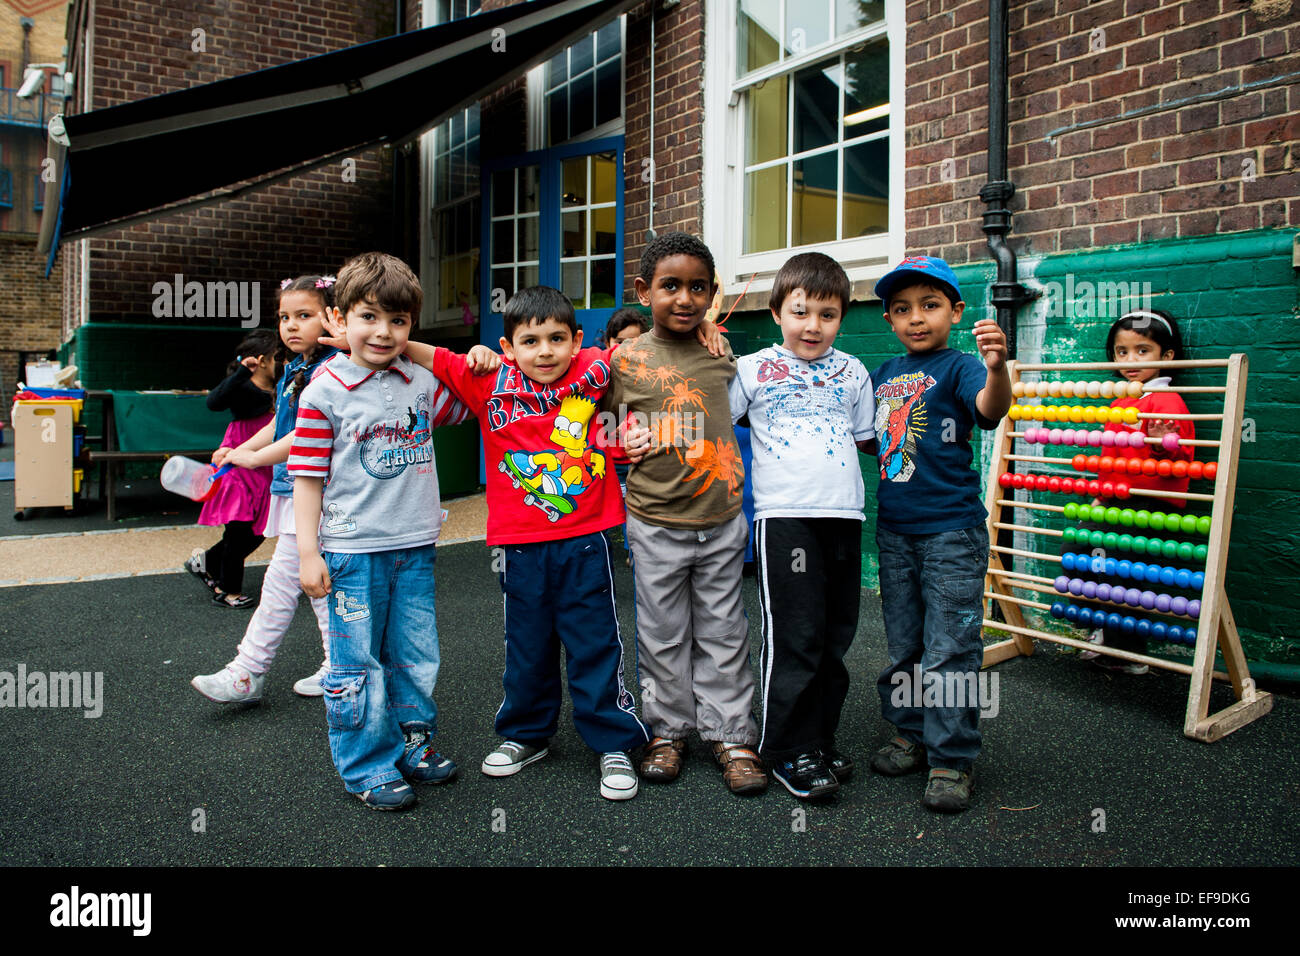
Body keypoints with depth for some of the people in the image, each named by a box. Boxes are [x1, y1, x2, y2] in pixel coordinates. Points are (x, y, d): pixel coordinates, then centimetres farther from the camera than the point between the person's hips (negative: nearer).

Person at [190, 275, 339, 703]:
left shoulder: (327, 371, -16)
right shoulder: (293, 368, 13)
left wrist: (256, 457, -17)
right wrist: (238, 451, 17)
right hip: (291, 488, 10)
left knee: (281, 581, -2)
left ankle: (247, 674, 9)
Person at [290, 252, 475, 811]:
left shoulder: (422, 383, 6)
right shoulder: (325, 392, -7)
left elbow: (463, 409, 26)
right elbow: (308, 475, -6)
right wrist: (307, 551, -9)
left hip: (415, 546, 5)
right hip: (353, 551, -4)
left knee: (416, 657, 14)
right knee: (357, 664, 4)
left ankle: (414, 743, 33)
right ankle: (367, 769, 19)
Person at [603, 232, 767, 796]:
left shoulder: (721, 355, 1)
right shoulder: (626, 360, -3)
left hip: (720, 522, 1)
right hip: (655, 524, -1)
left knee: (723, 634, 10)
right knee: (661, 636, 11)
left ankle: (732, 735, 23)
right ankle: (668, 730, 28)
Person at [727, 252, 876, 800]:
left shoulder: (853, 373, 13)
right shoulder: (753, 369, 3)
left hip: (843, 514, 4)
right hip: (783, 514, -4)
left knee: (835, 635, 9)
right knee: (795, 636, -5)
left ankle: (818, 739, 23)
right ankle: (786, 750, 8)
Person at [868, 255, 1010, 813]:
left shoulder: (958, 367, -9)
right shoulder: (884, 375, 10)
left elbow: (990, 409, -31)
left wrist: (997, 367, -49)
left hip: (951, 531, -6)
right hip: (894, 530, 6)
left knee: (948, 651, -1)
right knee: (902, 646, 16)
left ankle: (952, 759, 12)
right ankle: (911, 735, 32)